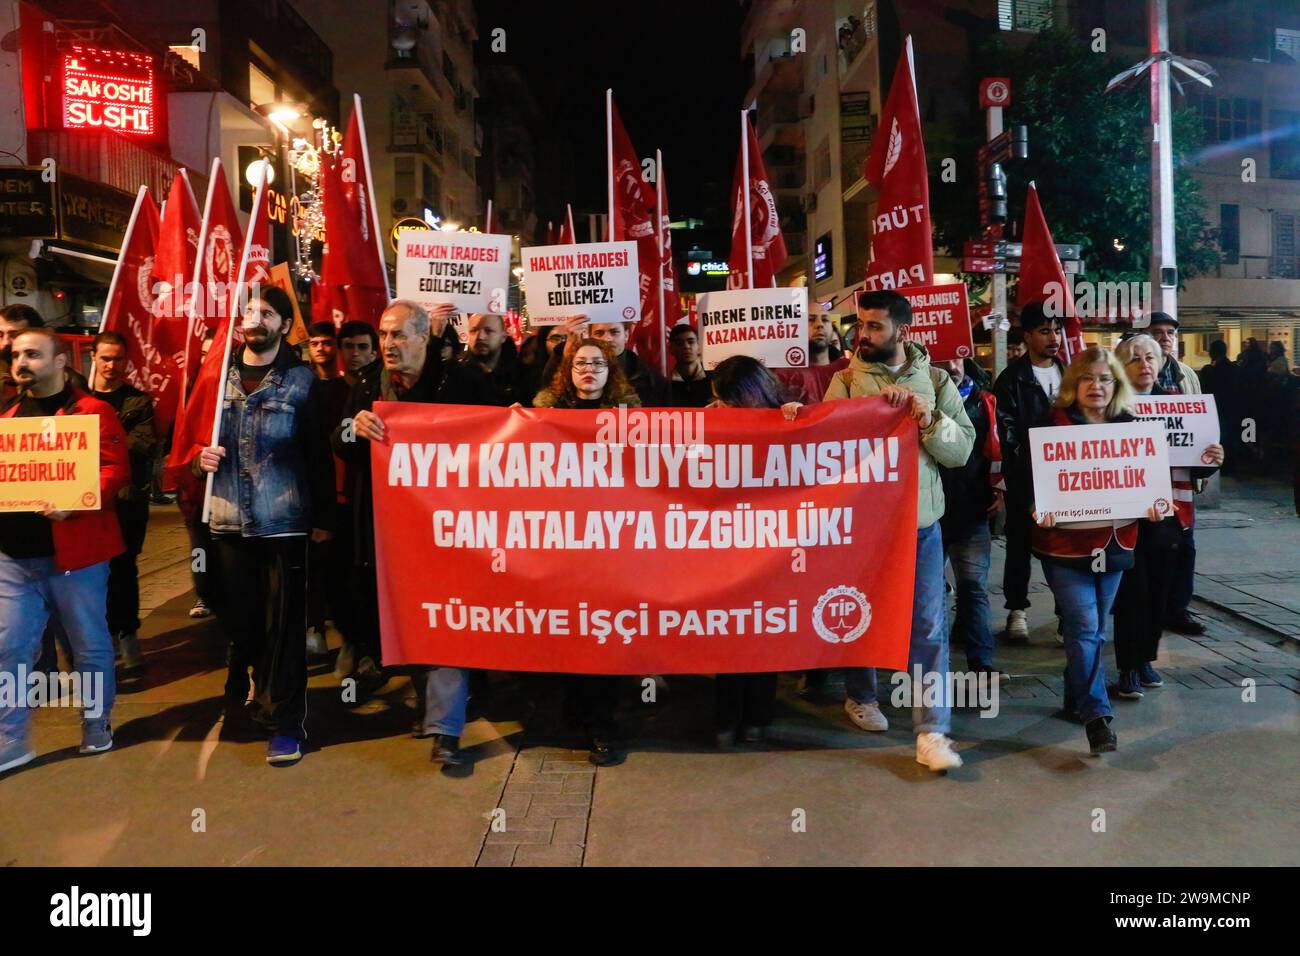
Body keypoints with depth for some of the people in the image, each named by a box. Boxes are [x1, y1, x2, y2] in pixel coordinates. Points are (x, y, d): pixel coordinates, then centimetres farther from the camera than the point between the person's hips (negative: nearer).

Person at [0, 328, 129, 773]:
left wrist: (75, 502, -26)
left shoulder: (93, 410, -4)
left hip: (75, 550, -5)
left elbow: (115, 469, -12)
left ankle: (97, 725, 25)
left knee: (89, 644, 8)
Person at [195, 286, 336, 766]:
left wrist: (323, 518, -3)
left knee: (284, 626, 0)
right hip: (228, 520, 4)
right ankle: (257, 691, 38)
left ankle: (285, 721, 9)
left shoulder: (303, 380, -1)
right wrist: (200, 456, -4)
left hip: (284, 521, -4)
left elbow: (319, 454, -1)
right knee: (238, 618, 14)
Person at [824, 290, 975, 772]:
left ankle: (932, 731, 5)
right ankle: (860, 695, 38)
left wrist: (931, 421, -19)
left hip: (920, 522, 0)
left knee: (928, 626, -1)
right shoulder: (846, 380, 0)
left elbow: (962, 450, -2)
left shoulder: (936, 380, 2)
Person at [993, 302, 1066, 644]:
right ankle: (1016, 609, 19)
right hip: (1025, 480, -3)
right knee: (1020, 544, 7)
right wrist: (1024, 467, -15)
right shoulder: (1012, 379, -2)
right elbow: (1006, 431, -8)